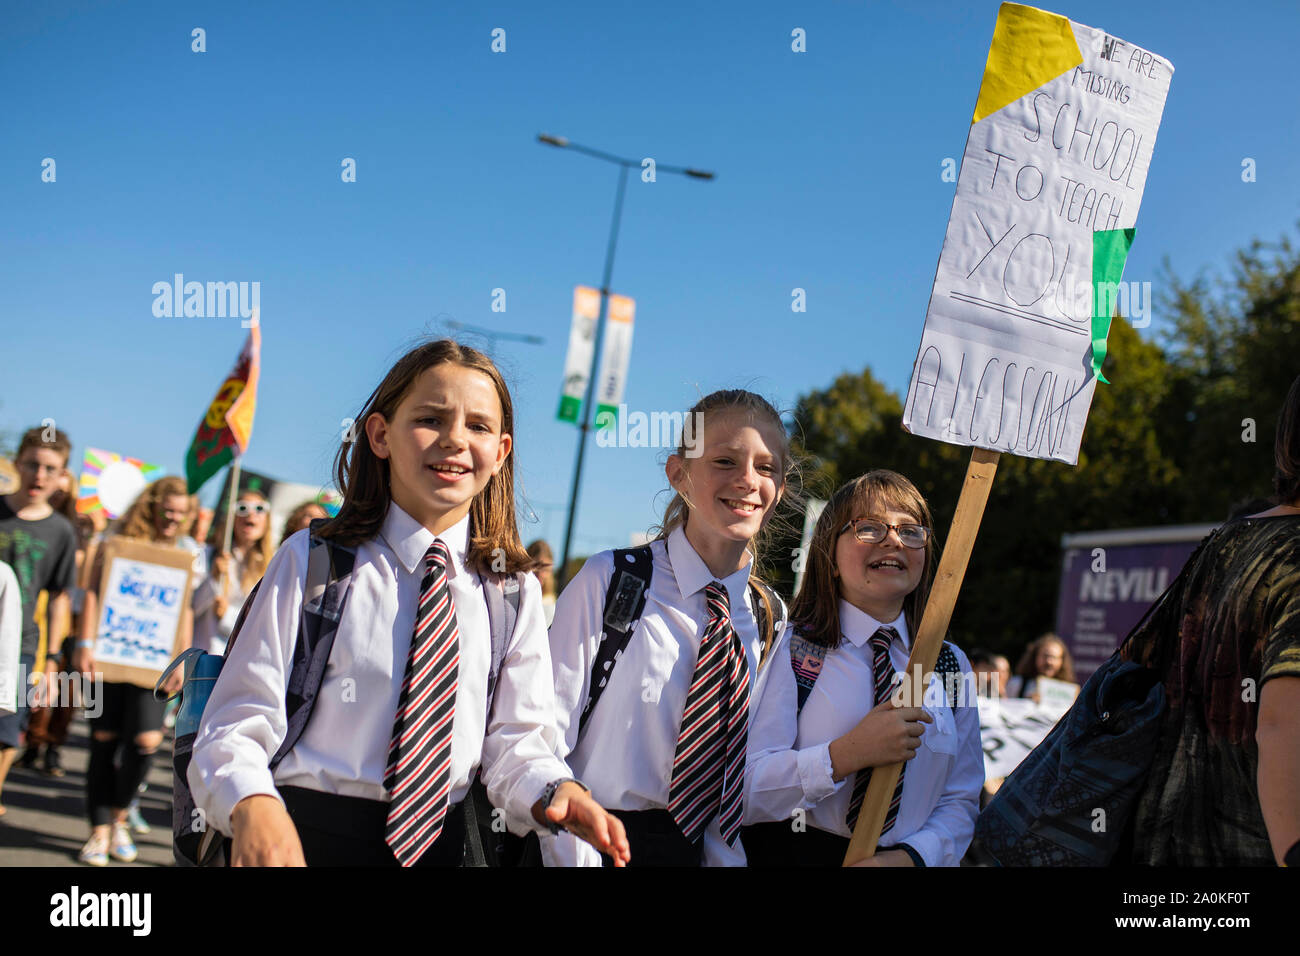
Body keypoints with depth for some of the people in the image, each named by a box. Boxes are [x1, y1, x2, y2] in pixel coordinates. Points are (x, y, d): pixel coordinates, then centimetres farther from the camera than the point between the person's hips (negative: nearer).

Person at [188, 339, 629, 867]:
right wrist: (252, 805, -28)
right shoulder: (311, 562, -3)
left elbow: (514, 743, 3)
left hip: (441, 845, 2)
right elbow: (236, 726, -7)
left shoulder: (513, 590, 5)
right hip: (308, 837, -2)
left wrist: (553, 793, -19)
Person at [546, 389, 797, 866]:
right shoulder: (607, 582, -9)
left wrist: (728, 859, -4)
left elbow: (749, 771, 8)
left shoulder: (771, 621, 4)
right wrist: (577, 859, -17)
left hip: (697, 848, 4)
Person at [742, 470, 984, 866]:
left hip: (904, 858, 3)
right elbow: (739, 793, -9)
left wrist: (911, 855, -9)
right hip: (791, 856, -2)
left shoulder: (951, 666, 11)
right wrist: (844, 756, -19)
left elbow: (960, 801, 9)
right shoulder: (789, 650, -2)